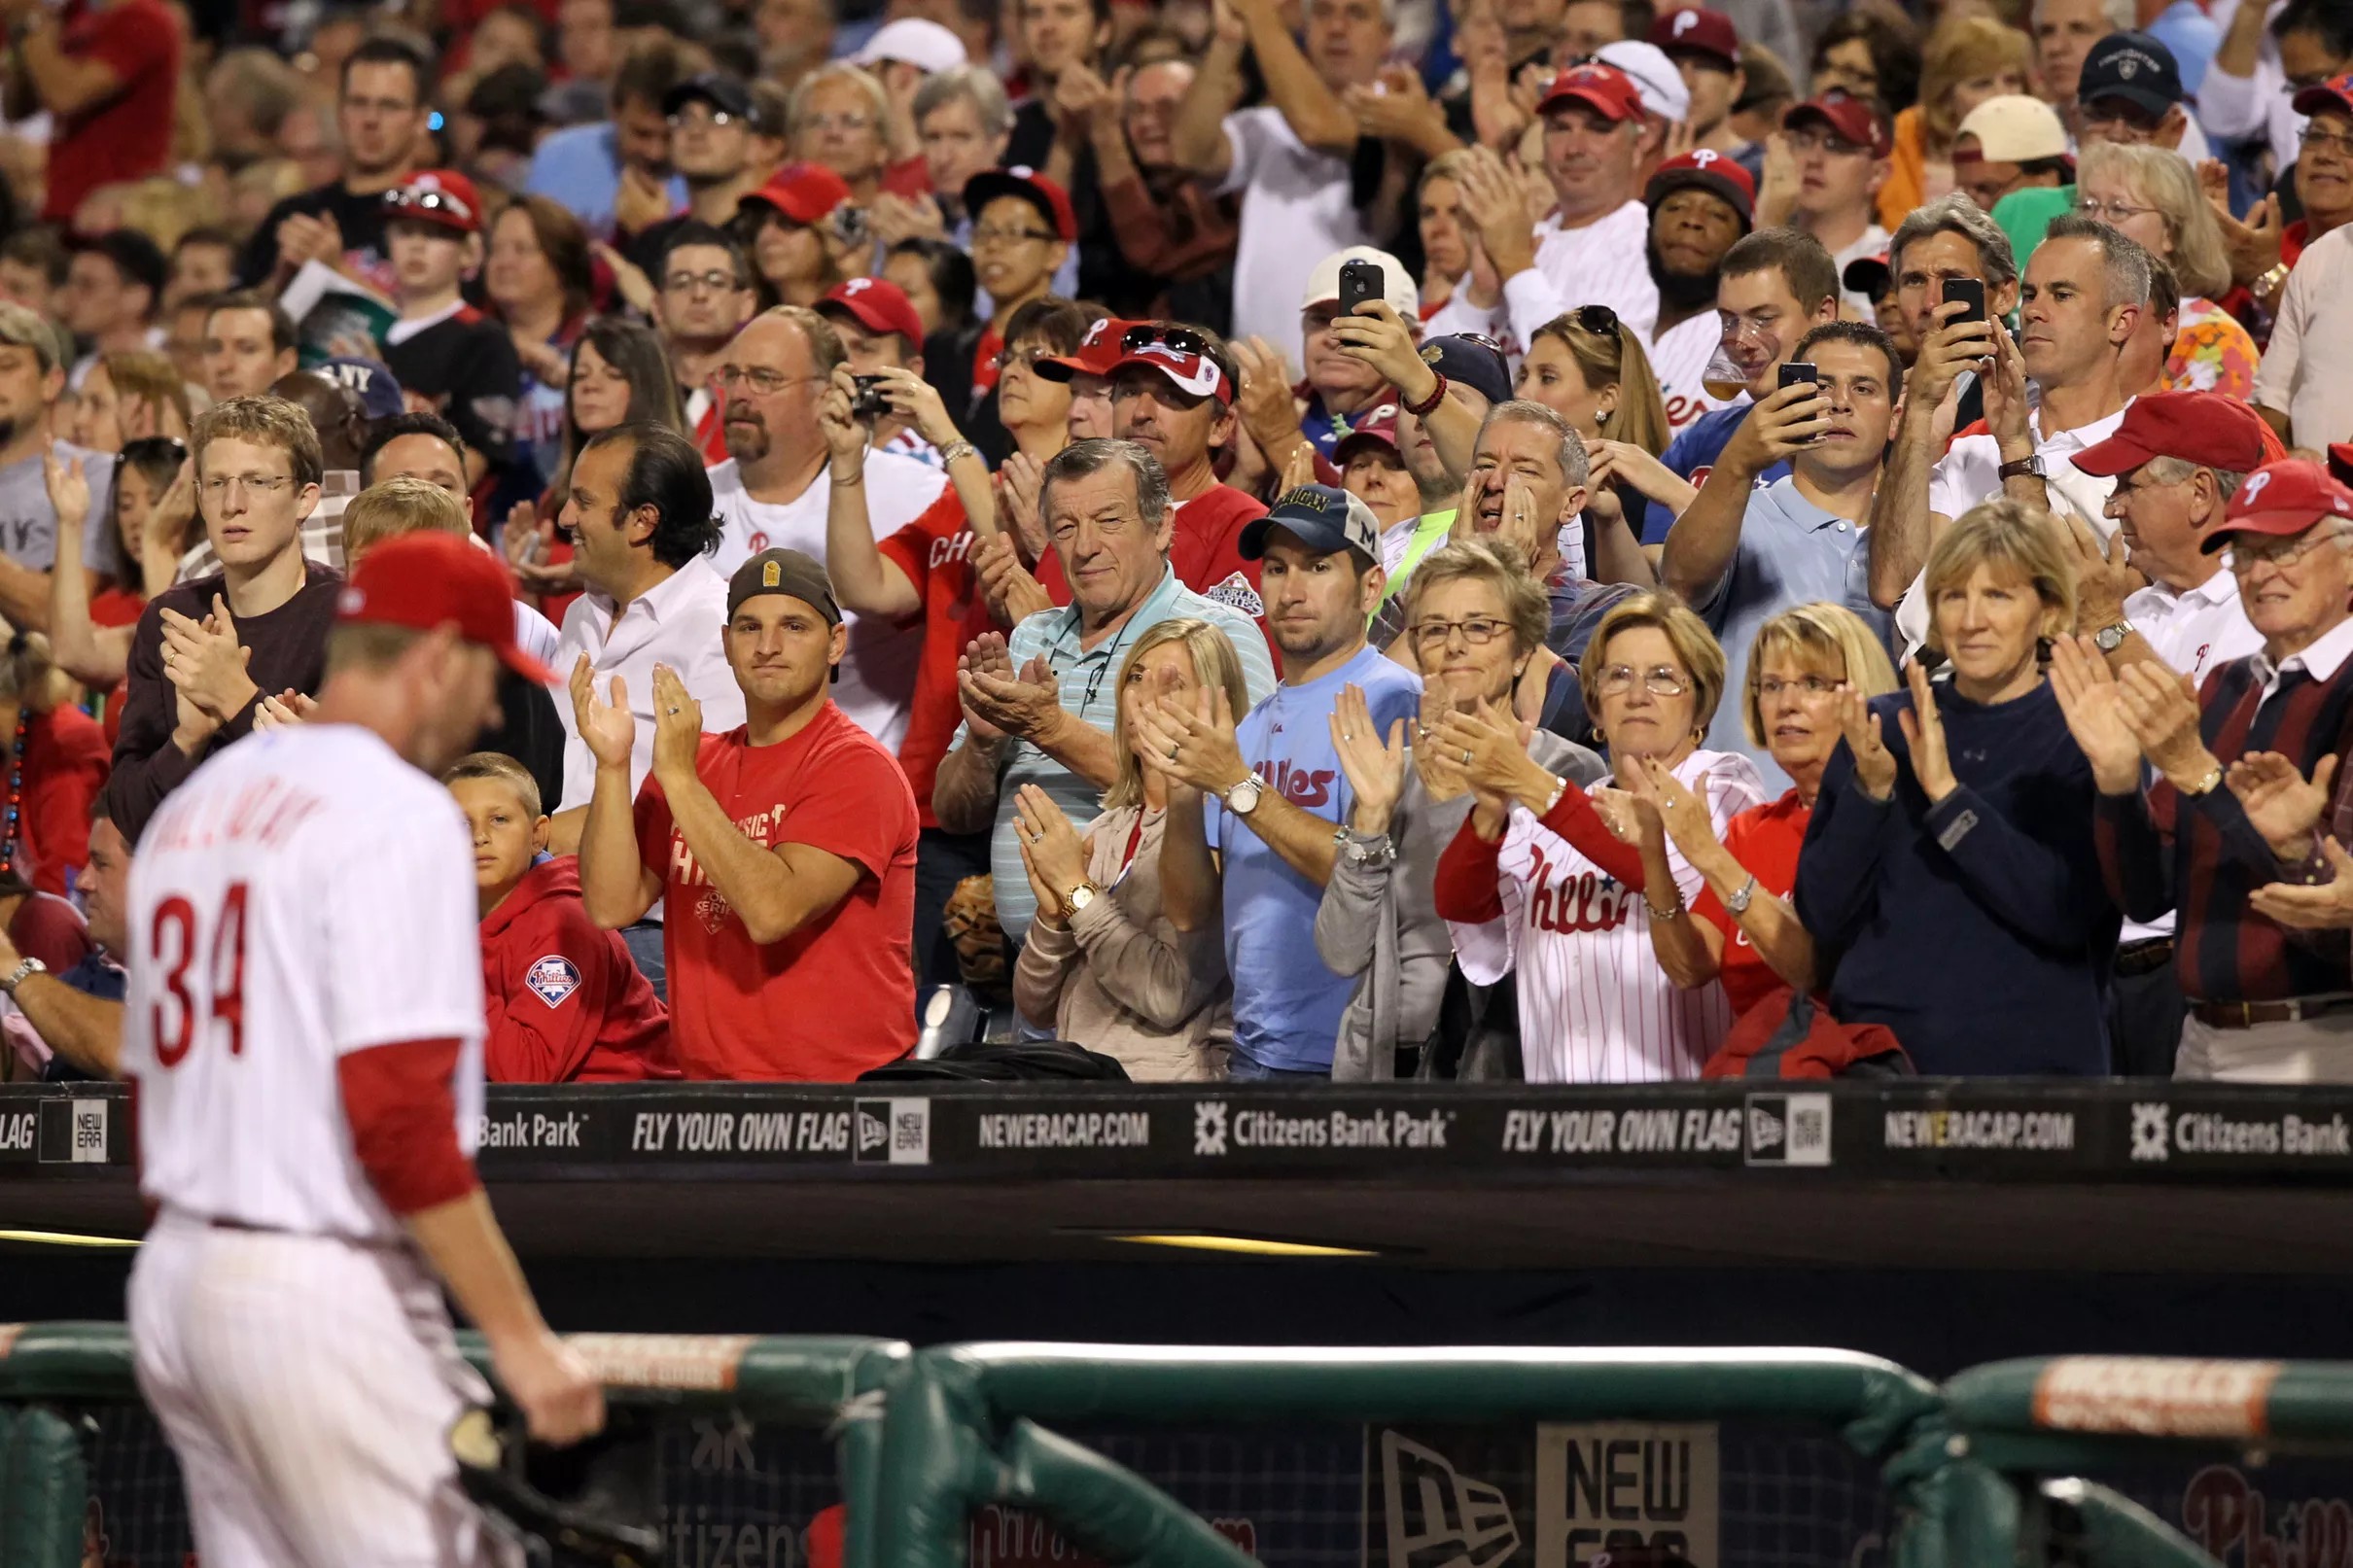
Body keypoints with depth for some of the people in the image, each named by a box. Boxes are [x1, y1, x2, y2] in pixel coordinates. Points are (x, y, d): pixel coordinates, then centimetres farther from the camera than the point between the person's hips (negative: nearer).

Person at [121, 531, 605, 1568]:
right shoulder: (397, 813, -13)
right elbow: (398, 1117, -21)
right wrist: (521, 1340, -19)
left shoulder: (193, 809, 15)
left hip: (174, 1286, 9)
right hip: (320, 1294, -9)